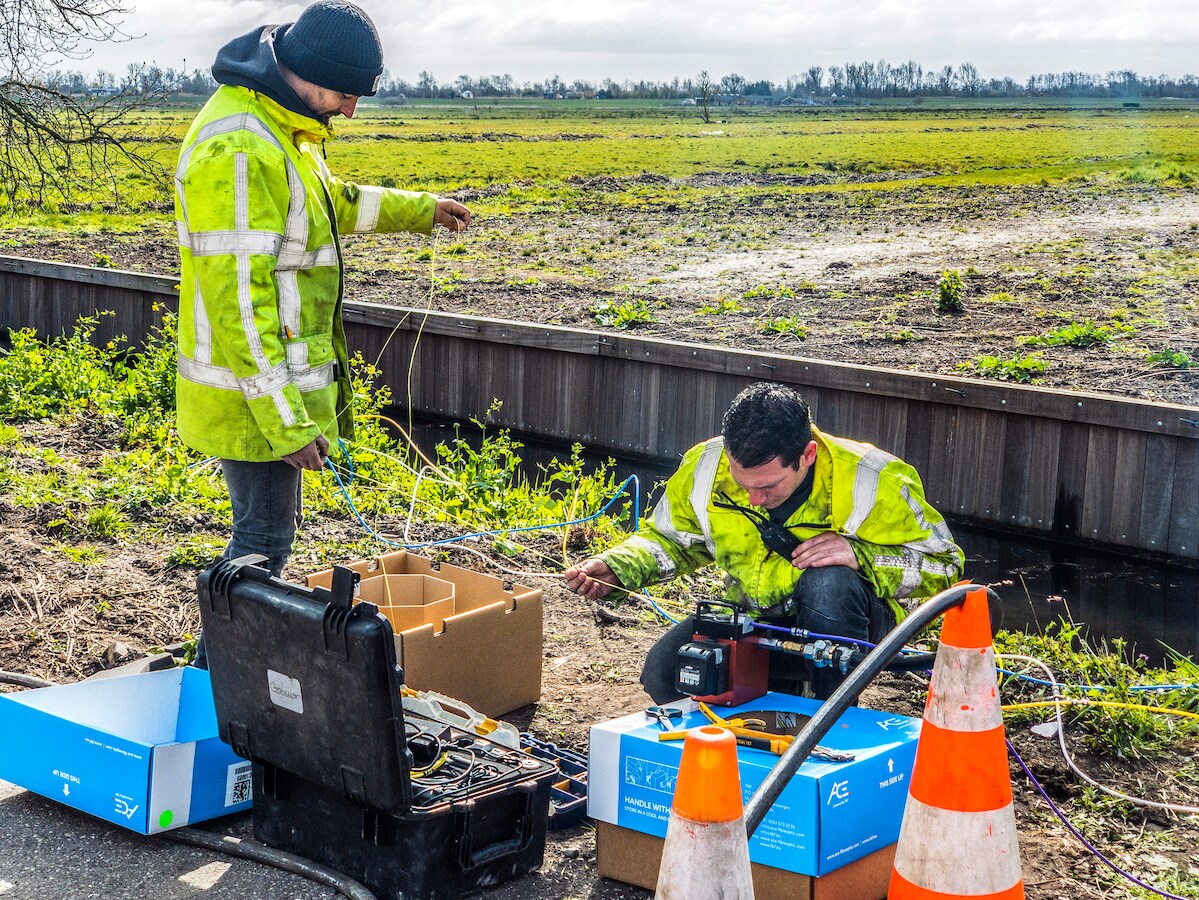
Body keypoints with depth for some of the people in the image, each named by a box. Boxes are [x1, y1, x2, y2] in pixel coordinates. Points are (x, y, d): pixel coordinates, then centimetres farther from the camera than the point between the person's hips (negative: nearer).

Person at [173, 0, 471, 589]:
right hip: (253, 394, -10)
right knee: (263, 541, -2)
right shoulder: (240, 150, -25)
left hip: (277, 379, 10)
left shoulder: (279, 129, 9)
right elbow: (236, 299, -28)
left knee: (274, 526, 20)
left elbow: (333, 201, 32)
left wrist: (422, 209, 32)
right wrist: (284, 418, -27)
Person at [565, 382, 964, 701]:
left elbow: (941, 564, -13)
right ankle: (783, 690, 8)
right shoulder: (704, 468, -14)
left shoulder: (873, 481, -23)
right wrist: (616, 567, -14)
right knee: (663, 672, -20)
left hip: (841, 620, -3)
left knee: (829, 583, -38)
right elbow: (671, 538, 6)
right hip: (755, 619, 4)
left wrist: (860, 555, -30)